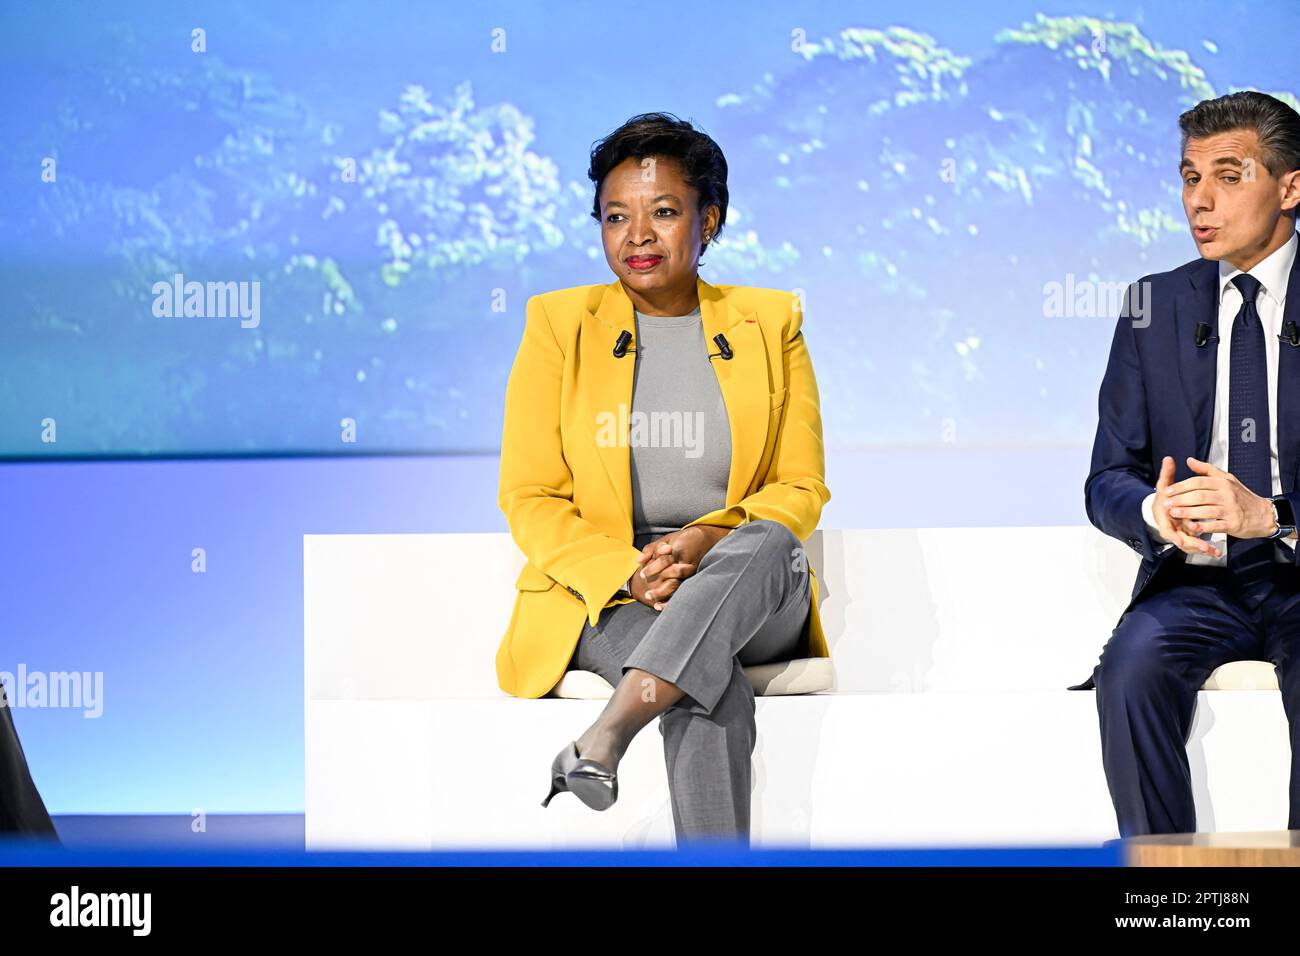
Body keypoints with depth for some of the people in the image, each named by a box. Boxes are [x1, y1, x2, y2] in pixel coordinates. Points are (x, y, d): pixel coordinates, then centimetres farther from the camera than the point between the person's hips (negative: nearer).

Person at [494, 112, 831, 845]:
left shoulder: (770, 323, 10)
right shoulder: (558, 324, 8)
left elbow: (802, 491, 6)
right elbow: (528, 499, 3)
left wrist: (705, 541, -16)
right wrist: (627, 573, -16)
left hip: (751, 595, 1)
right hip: (601, 597, -1)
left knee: (768, 544, -36)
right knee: (715, 692, -34)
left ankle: (607, 736, -45)